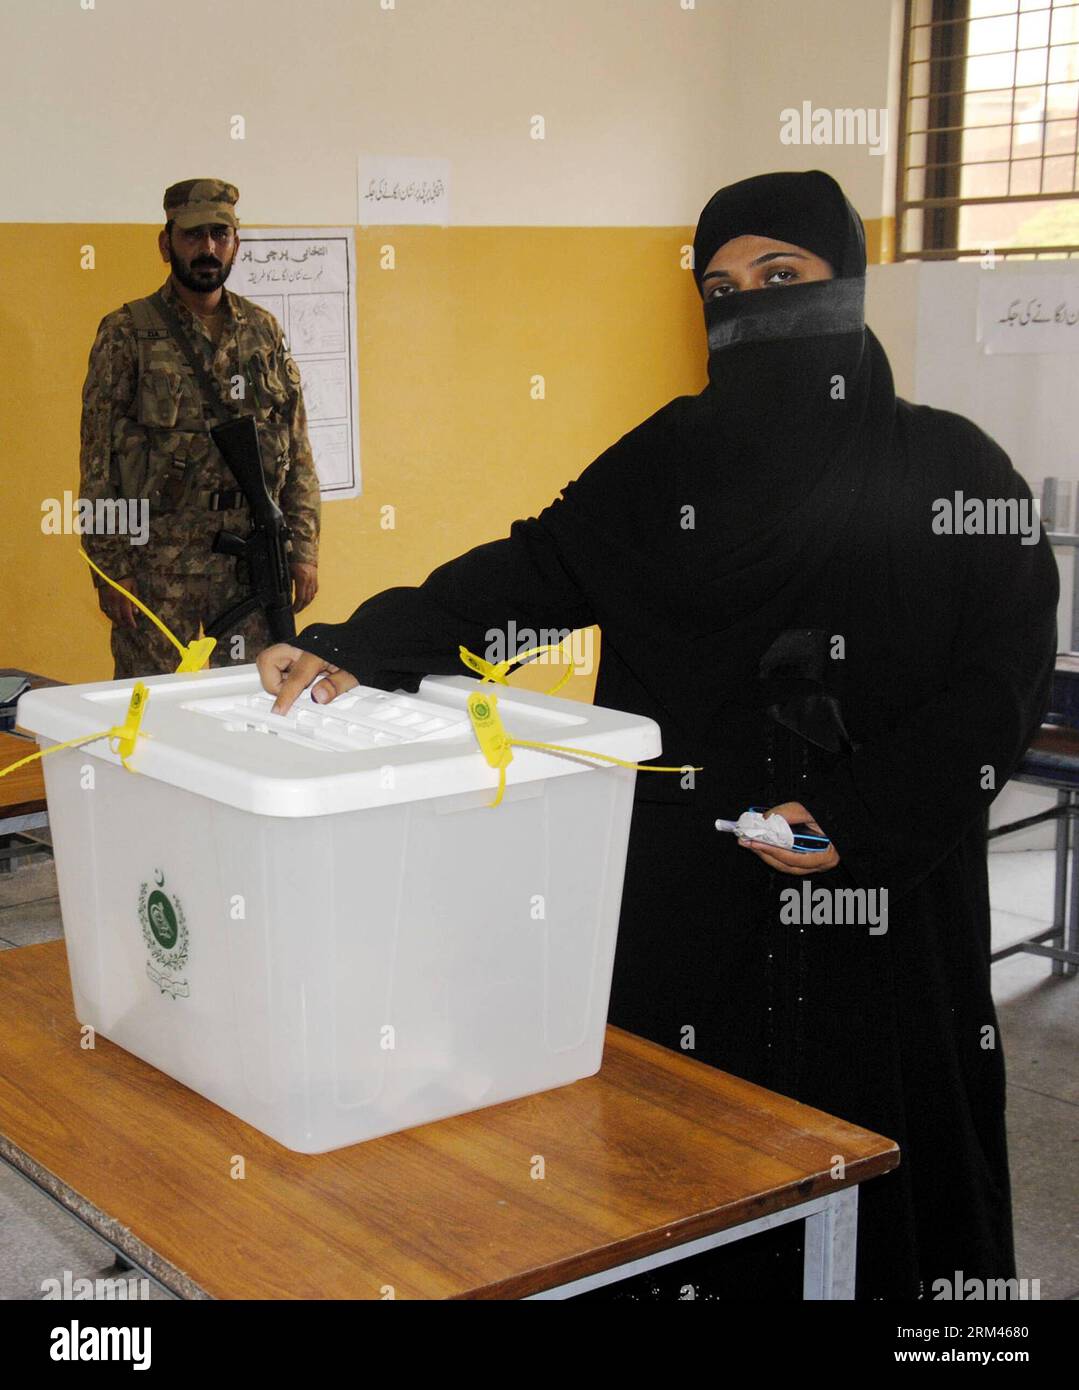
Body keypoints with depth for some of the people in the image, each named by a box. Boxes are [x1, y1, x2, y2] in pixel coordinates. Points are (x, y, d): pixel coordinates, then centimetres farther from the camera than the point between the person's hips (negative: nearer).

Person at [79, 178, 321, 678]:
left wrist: (304, 547, 6)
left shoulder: (264, 331, 11)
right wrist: (110, 569, -9)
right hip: (160, 561, -3)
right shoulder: (127, 334, -1)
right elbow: (98, 462, -4)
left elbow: (298, 449, 12)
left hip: (255, 558, 4)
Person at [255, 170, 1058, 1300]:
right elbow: (530, 569, -3)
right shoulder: (671, 457, 6)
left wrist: (860, 815, -14)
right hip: (693, 895, 2)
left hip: (885, 901, -2)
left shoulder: (949, 468, 0)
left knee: (875, 1140, 3)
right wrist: (357, 647, -16)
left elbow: (1008, 676, -4)